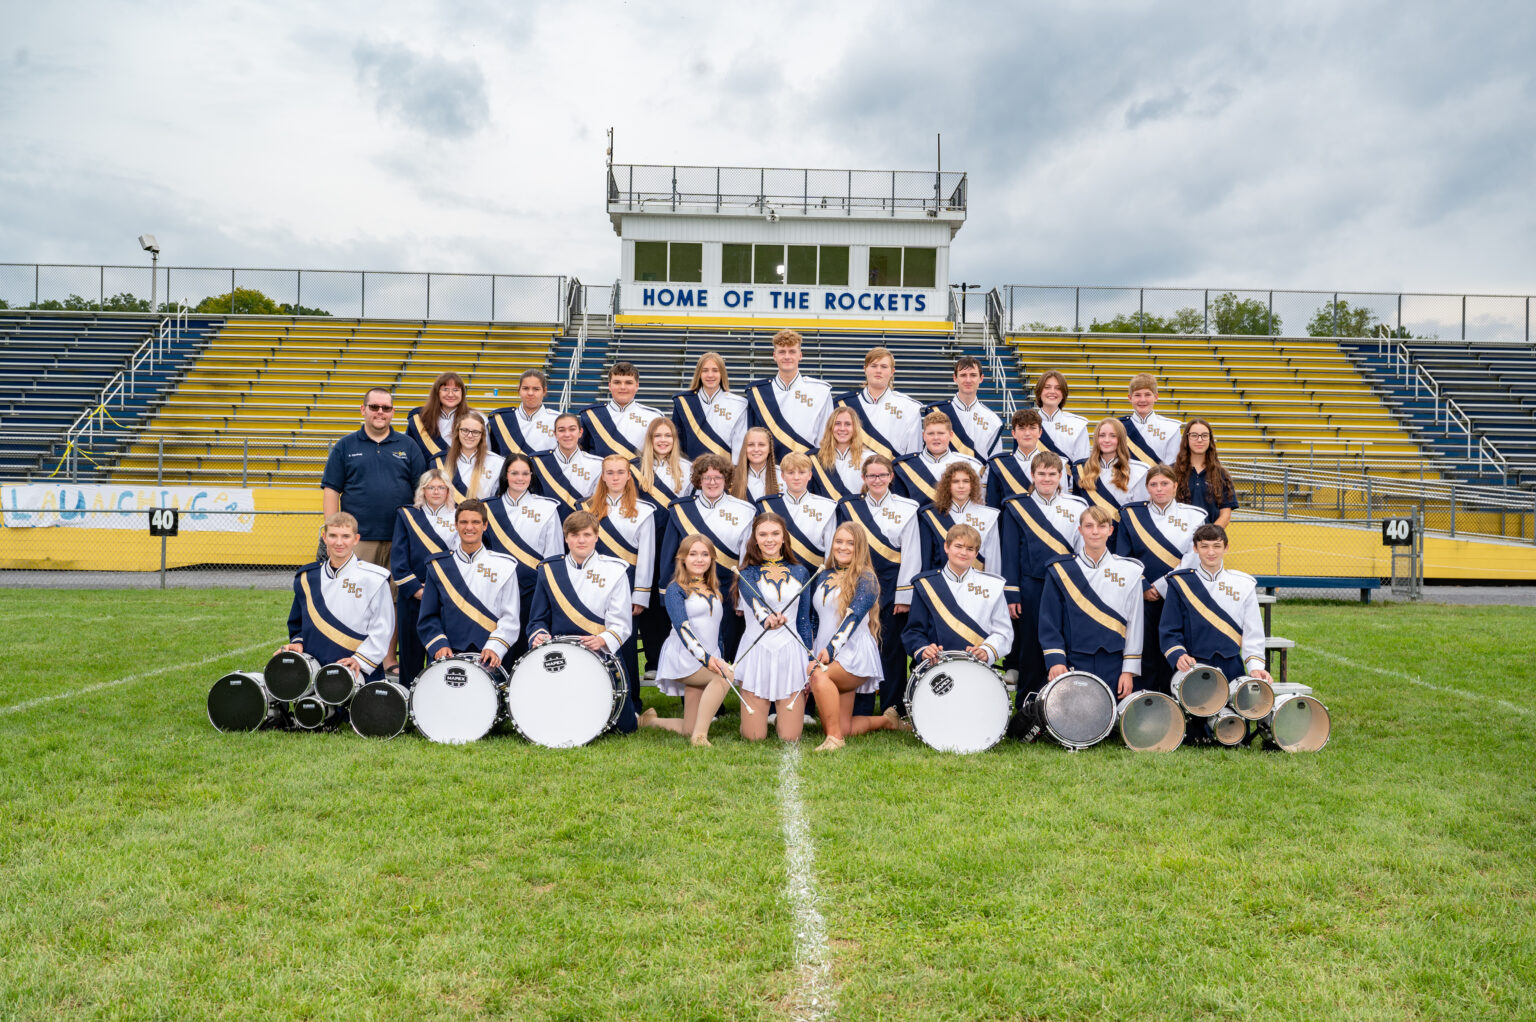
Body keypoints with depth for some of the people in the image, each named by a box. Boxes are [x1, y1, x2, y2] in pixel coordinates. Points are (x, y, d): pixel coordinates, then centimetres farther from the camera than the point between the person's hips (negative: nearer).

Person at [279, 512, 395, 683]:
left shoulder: (373, 578, -2)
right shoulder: (307, 578, 12)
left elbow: (383, 628, -3)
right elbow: (297, 622, 24)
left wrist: (361, 659, -11)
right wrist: (298, 642, 6)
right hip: (313, 670, 3)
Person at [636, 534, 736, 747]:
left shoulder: (714, 591, 17)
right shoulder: (676, 590, -2)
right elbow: (682, 627, -15)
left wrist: (717, 660, 14)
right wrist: (704, 657, -27)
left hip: (710, 658, 6)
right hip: (682, 656, -6)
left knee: (688, 729, 0)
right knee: (725, 675, -33)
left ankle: (650, 720, 28)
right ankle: (700, 736, -29)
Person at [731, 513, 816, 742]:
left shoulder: (800, 572, 9)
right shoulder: (747, 574, 0)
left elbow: (804, 621, 12)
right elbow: (755, 603, -22)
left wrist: (810, 664, 10)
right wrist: (767, 619, -45)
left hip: (790, 653, 2)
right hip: (756, 652, -2)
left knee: (790, 737, -2)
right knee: (754, 736, -1)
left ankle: (781, 711, 32)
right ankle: (763, 708, 33)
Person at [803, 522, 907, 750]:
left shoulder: (865, 577, -5)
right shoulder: (822, 575, 14)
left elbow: (854, 616, -19)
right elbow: (812, 617, 19)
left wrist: (831, 648, -30)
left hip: (855, 654, -6)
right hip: (824, 653, 6)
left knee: (819, 674, -35)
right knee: (844, 728, 2)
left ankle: (834, 739, -27)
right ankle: (886, 720, 29)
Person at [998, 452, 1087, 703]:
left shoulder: (1078, 507, 6)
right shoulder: (1017, 508, 4)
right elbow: (1010, 554, 3)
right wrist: (1011, 595, -2)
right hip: (1031, 588, -1)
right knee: (1030, 649, 5)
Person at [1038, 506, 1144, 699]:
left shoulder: (1129, 571, 4)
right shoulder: (1061, 570, 3)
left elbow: (1134, 624, 4)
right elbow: (1049, 621, 2)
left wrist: (1129, 671, 0)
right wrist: (1055, 660, -9)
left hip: (1114, 667, 0)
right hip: (1074, 665, 0)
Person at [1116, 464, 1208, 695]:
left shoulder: (1193, 516, 6)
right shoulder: (1131, 515, 6)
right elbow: (1123, 559, 4)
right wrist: (1143, 587, -8)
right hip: (1143, 598, 0)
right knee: (1146, 650, 0)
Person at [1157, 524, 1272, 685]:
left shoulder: (1244, 585, 8)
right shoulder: (1180, 583, 3)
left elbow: (1253, 632, 6)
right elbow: (1169, 631, 1)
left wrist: (1255, 667, -8)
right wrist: (1178, 656, -17)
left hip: (1233, 671, 1)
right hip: (1192, 669, -1)